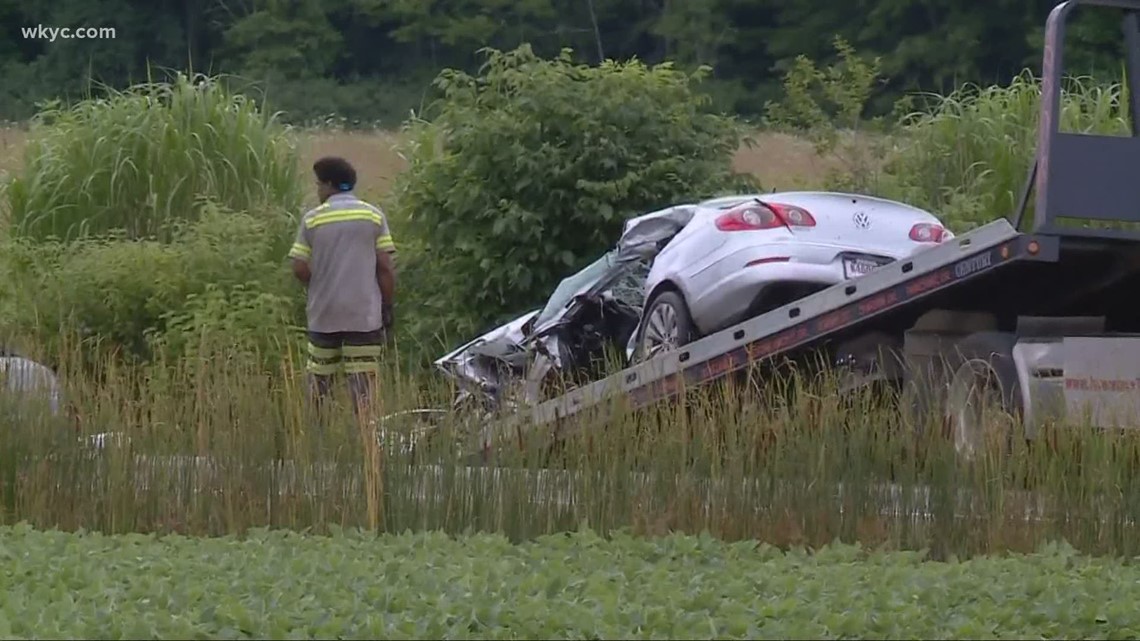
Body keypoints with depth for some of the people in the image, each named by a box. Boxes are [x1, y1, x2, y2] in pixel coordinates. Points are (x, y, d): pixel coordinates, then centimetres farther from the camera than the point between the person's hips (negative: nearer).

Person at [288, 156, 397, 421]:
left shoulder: (312, 219, 0)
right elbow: (385, 268, -3)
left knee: (319, 382, 11)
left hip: (323, 314, 1)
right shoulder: (374, 216, 0)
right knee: (362, 384, -2)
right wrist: (388, 309, 4)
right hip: (365, 314, -1)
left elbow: (300, 269, -3)